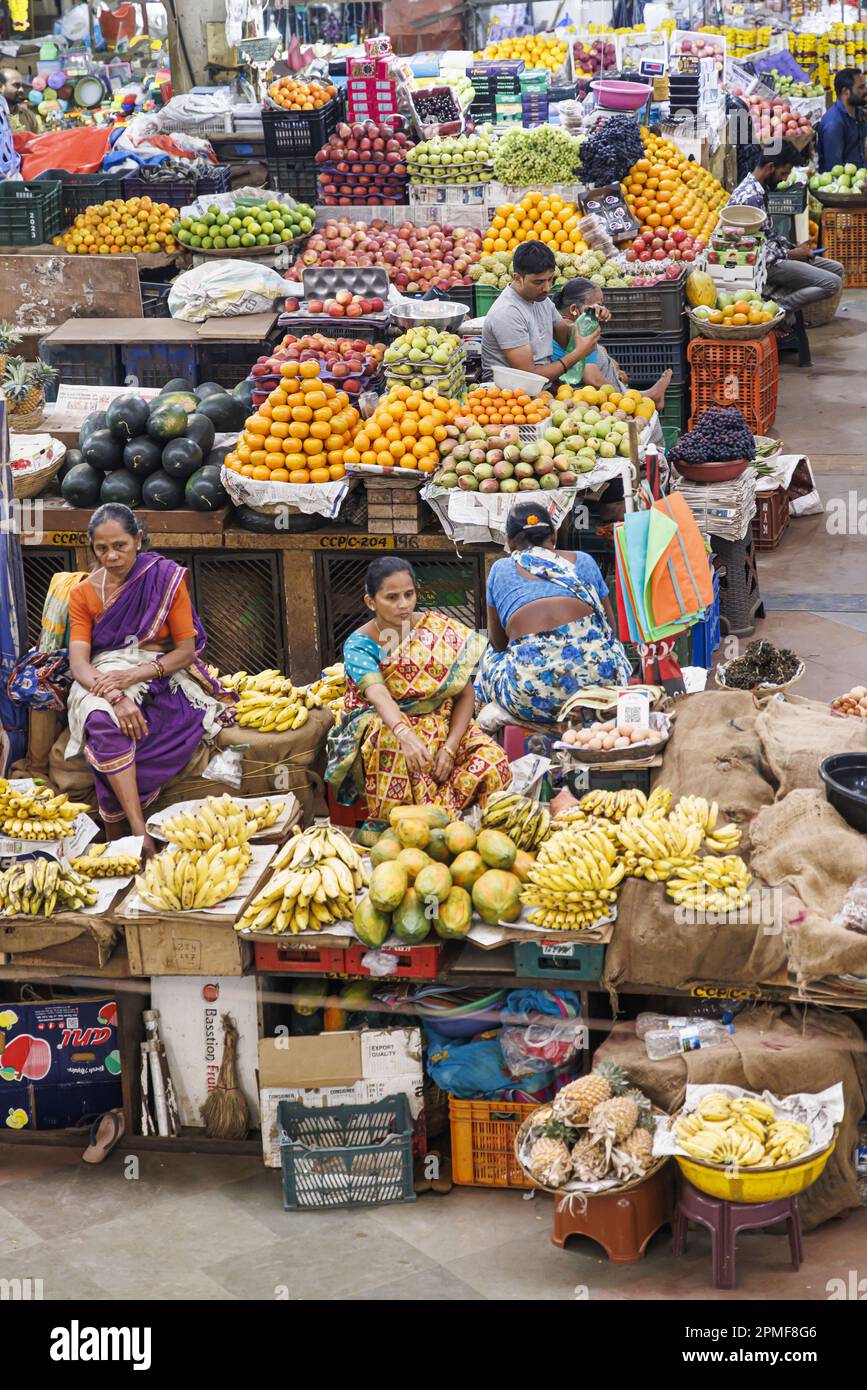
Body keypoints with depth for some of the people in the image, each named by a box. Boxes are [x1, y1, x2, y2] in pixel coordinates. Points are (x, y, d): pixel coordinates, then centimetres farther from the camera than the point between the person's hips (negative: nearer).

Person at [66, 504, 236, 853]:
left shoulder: (166, 578, -3)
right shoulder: (83, 594, 4)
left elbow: (186, 650, -5)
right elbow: (79, 663, -8)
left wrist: (133, 675, -22)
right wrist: (115, 696, -30)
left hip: (162, 678, -1)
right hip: (104, 681, 1)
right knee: (103, 719, -36)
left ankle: (116, 827, -21)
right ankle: (139, 832, -41)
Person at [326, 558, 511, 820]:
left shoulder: (441, 630, -4)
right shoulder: (359, 645, -12)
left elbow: (465, 693, -2)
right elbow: (378, 693, -33)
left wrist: (450, 747, -19)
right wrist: (405, 735, -54)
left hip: (442, 726, 3)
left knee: (491, 758, -26)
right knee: (396, 748, -39)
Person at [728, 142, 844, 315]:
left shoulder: (760, 189, 9)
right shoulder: (751, 197, -23)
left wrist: (793, 247, 5)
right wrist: (791, 254, -11)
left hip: (771, 254, 10)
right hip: (762, 263, -10)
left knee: (836, 269, 12)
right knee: (832, 284, -17)